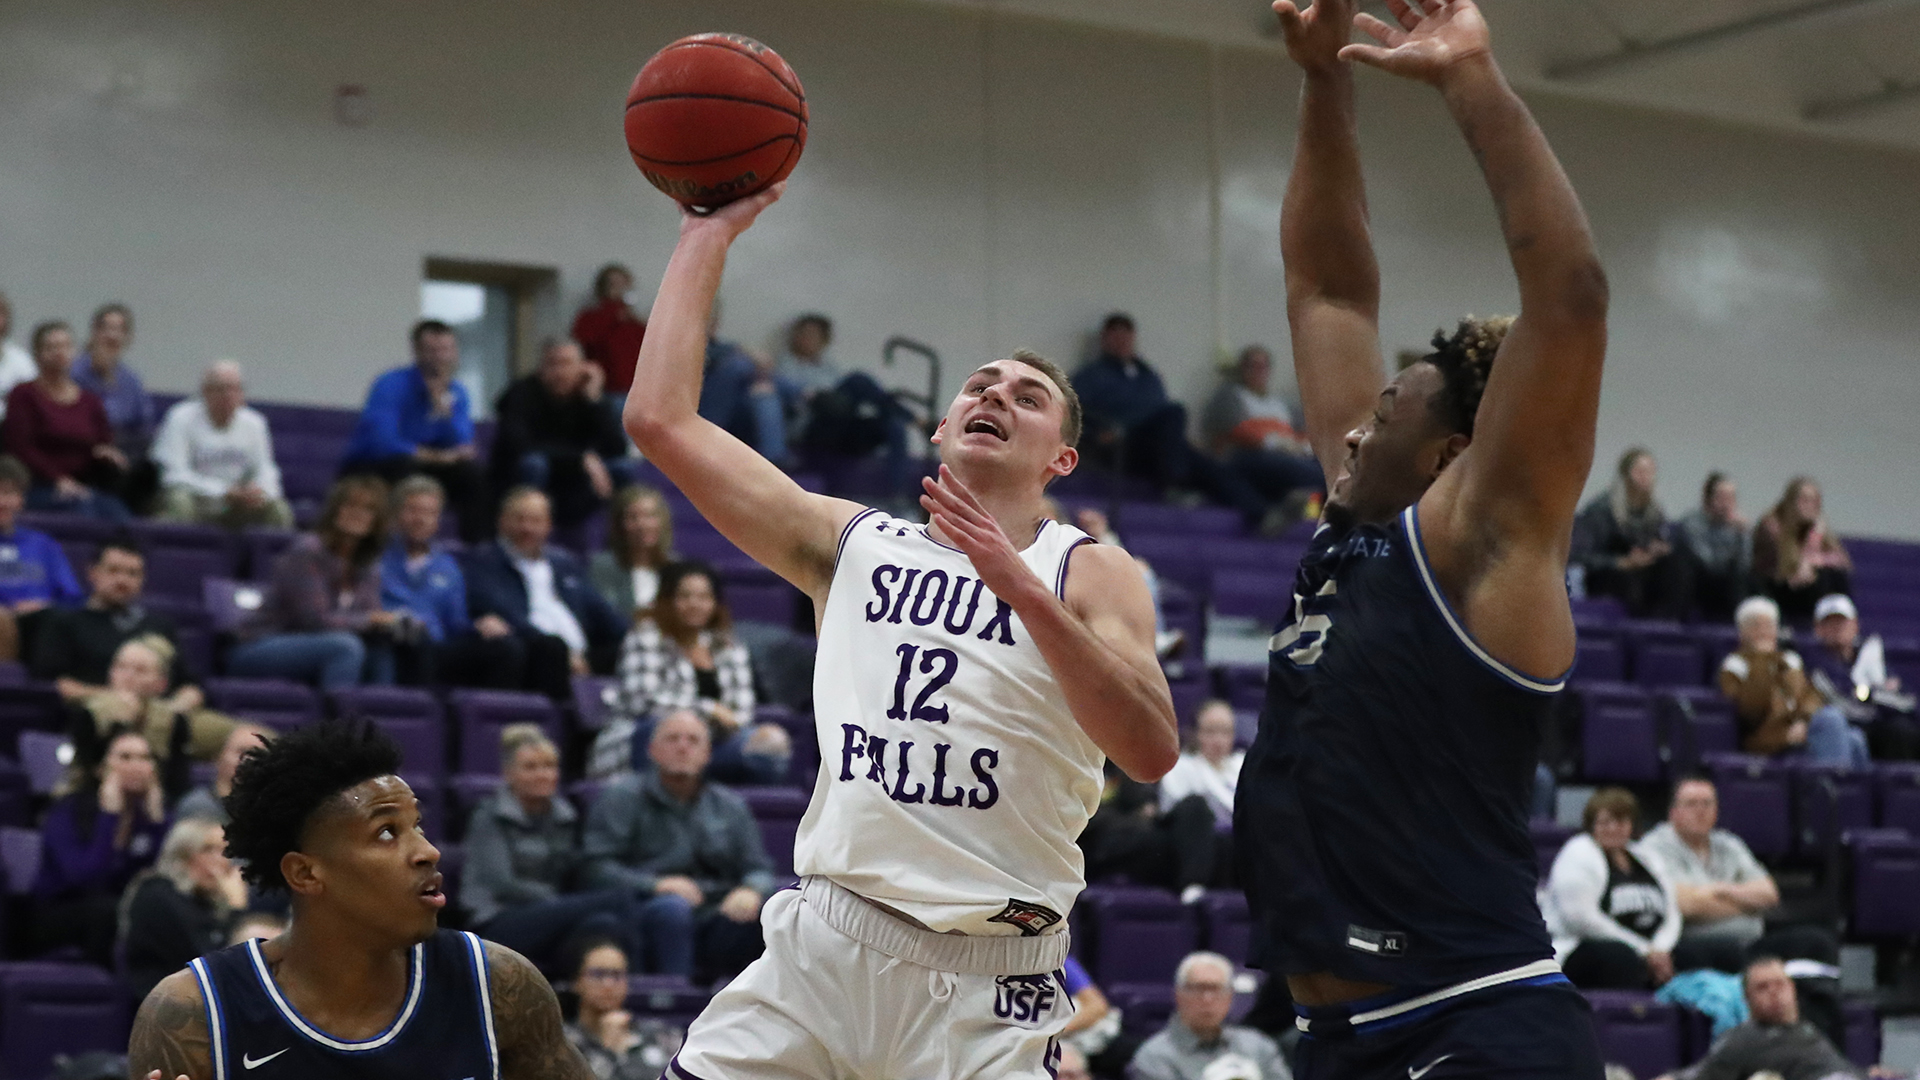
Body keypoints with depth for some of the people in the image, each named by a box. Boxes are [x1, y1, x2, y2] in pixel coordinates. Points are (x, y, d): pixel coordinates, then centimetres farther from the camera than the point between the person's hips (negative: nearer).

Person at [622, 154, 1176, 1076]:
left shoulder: (1092, 576, 3)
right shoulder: (852, 542, 11)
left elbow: (1152, 751, -14)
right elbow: (659, 419, 6)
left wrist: (1021, 589, -22)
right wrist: (707, 236, 8)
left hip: (986, 977, -2)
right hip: (822, 940, 2)